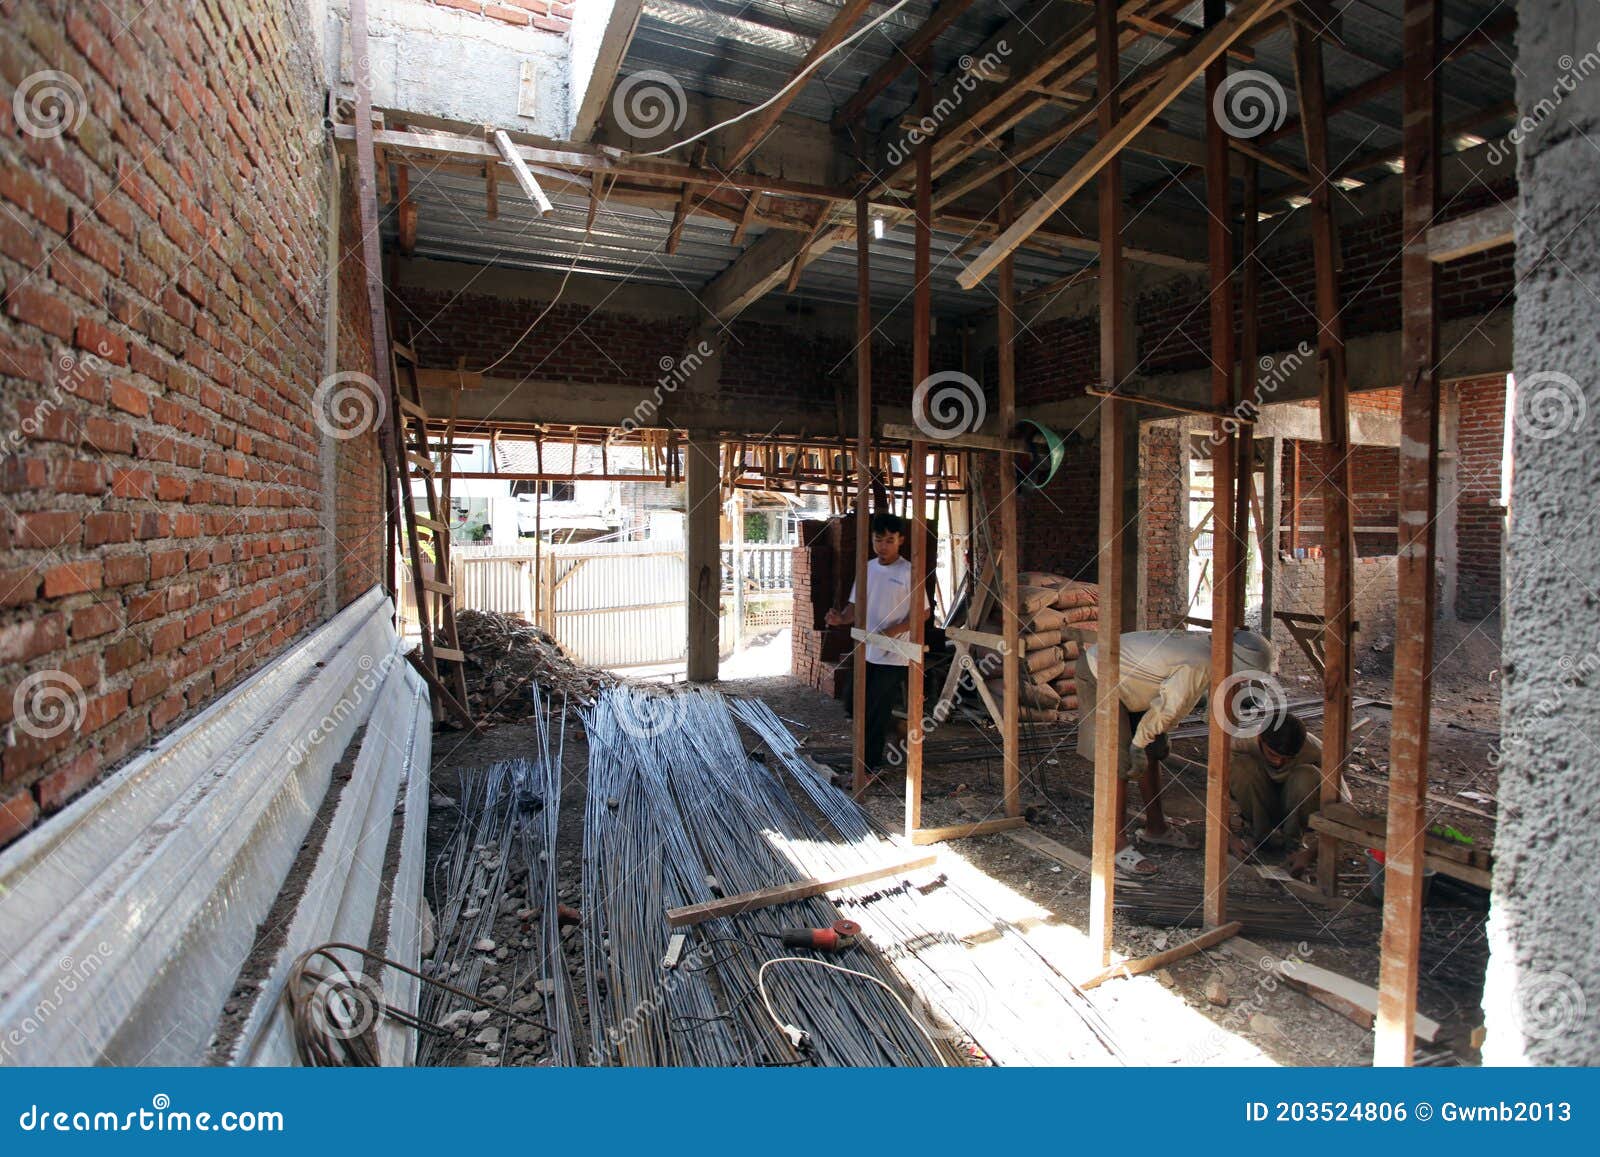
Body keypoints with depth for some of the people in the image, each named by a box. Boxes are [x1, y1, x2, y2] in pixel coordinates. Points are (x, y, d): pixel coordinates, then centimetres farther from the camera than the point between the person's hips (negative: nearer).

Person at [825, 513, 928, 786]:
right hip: (866, 652, 6)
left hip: (893, 655, -6)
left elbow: (923, 611, -7)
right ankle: (872, 761, 28)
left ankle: (870, 765, 12)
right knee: (862, 708, 12)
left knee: (877, 712, -2)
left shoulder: (909, 572, -9)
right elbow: (856, 606, 10)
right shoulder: (867, 568, 8)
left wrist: (895, 629, -21)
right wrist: (841, 618, -11)